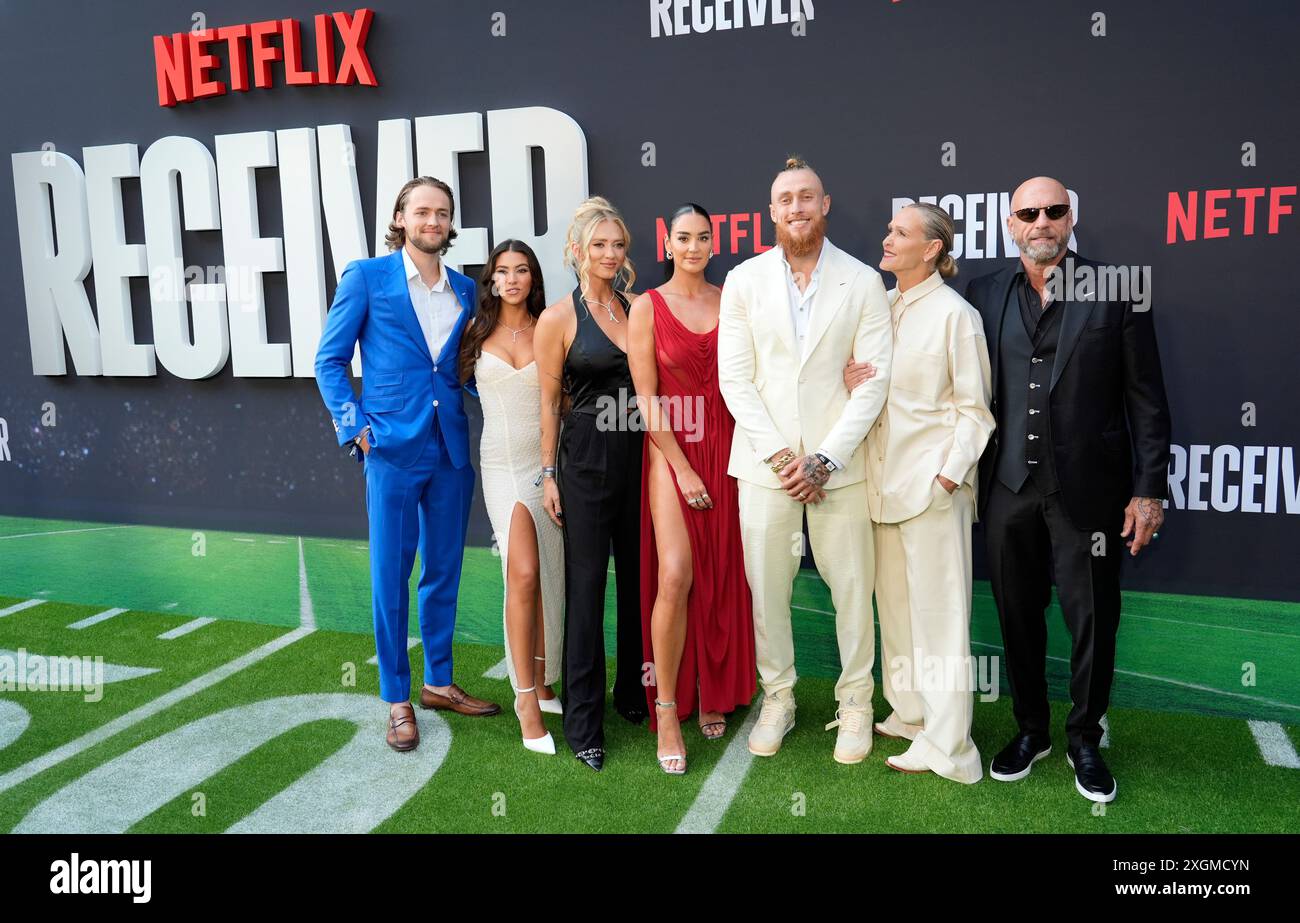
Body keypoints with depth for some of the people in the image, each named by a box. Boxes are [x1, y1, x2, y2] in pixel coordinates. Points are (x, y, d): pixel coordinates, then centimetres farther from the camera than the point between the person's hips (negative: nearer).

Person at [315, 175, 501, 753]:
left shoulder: (464, 289, 11)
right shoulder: (367, 277, -1)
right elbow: (330, 360, 1)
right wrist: (356, 428, -8)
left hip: (451, 450, 4)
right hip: (393, 447, -4)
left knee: (444, 570, 13)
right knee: (390, 576, 2)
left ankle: (438, 682, 28)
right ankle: (397, 699, 16)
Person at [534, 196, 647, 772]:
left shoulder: (637, 308, 9)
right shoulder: (559, 318, -4)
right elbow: (549, 402, -2)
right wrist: (549, 472, -4)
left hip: (638, 453, 5)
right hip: (587, 458, -5)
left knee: (638, 574, 13)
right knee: (586, 582, 1)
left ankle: (633, 692, 31)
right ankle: (583, 720, 11)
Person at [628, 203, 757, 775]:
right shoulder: (647, 307, 0)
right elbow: (646, 399, -4)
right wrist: (684, 470, -9)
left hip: (727, 452, 3)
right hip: (671, 452, -3)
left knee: (722, 580, 7)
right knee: (676, 578, -14)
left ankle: (712, 695, 25)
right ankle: (667, 710, 0)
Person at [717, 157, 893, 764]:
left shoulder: (863, 282, 2)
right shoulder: (744, 281, 4)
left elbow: (874, 379, -3)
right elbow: (734, 379, 0)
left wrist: (824, 460, -11)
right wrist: (779, 455, -9)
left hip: (838, 460, 0)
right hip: (764, 460, 1)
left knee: (852, 585, 5)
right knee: (765, 585, 6)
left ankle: (855, 703, 23)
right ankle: (777, 698, 24)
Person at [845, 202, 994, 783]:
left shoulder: (954, 314, -6)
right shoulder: (879, 306, 11)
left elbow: (973, 408, -6)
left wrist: (950, 475, -14)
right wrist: (848, 383, -2)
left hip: (931, 480, -6)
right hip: (883, 477, 7)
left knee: (937, 610, -2)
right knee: (895, 603, 14)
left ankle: (945, 746, 7)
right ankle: (908, 714, 28)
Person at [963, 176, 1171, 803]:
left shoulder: (1115, 292, -1)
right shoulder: (984, 295, 5)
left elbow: (1146, 399, -2)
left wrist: (1148, 490, -5)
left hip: (1086, 489, -2)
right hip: (1007, 489, 2)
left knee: (1092, 621, 8)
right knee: (1018, 616, 13)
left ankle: (1085, 738, 29)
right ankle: (1031, 730, 32)